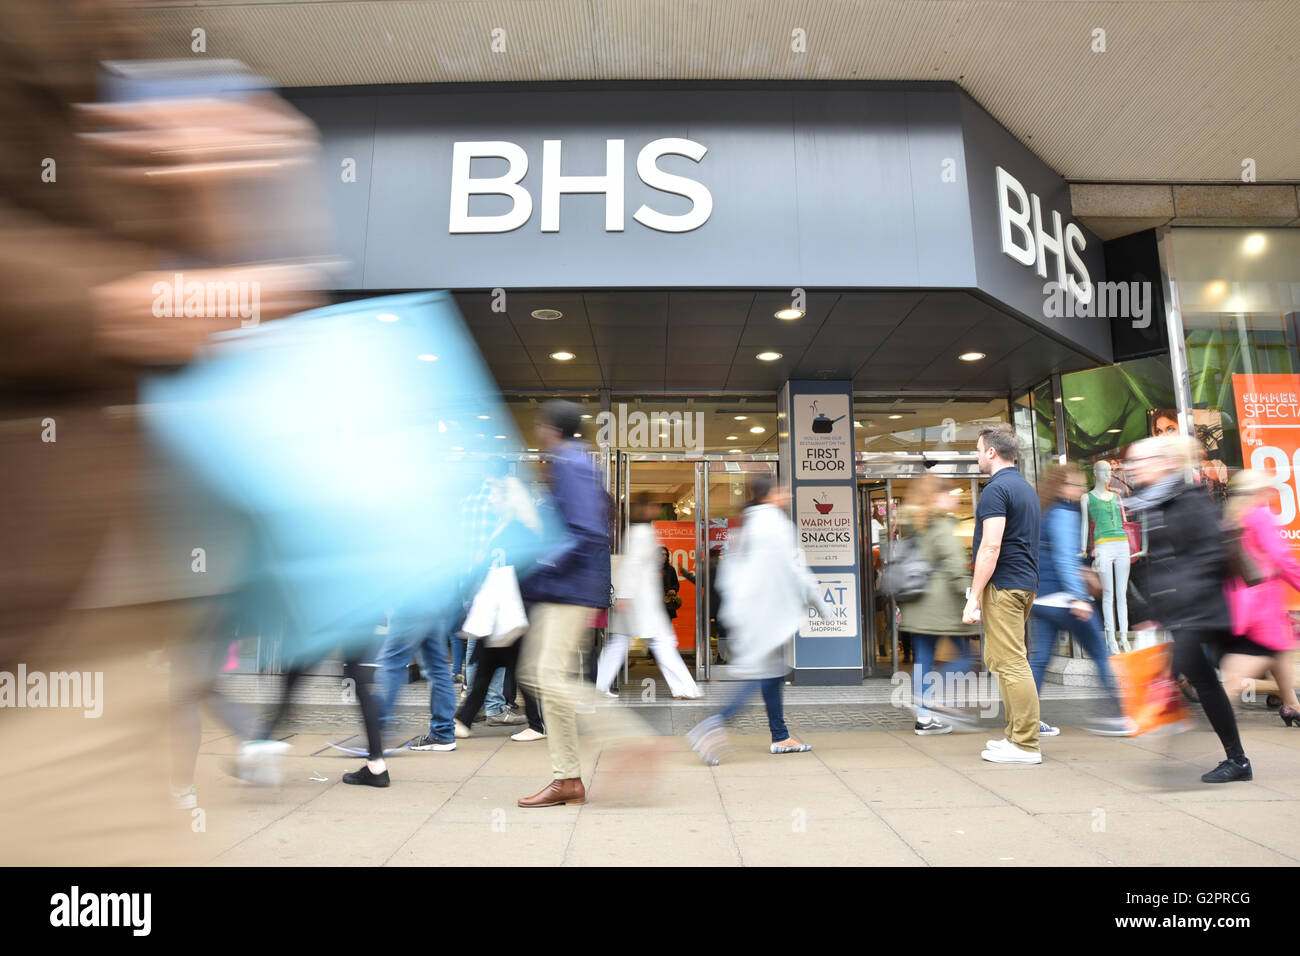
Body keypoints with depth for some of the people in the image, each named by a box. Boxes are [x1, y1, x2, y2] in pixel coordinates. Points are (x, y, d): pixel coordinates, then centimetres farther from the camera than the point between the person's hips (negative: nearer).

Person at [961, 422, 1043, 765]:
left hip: (1004, 585, -10)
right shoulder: (1026, 487, 17)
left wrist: (975, 596, -18)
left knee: (1012, 663, -5)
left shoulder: (996, 489, -15)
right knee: (999, 659, 16)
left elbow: (990, 547, -21)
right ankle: (1016, 734, 23)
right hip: (1026, 582, 10)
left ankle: (1025, 745, 2)